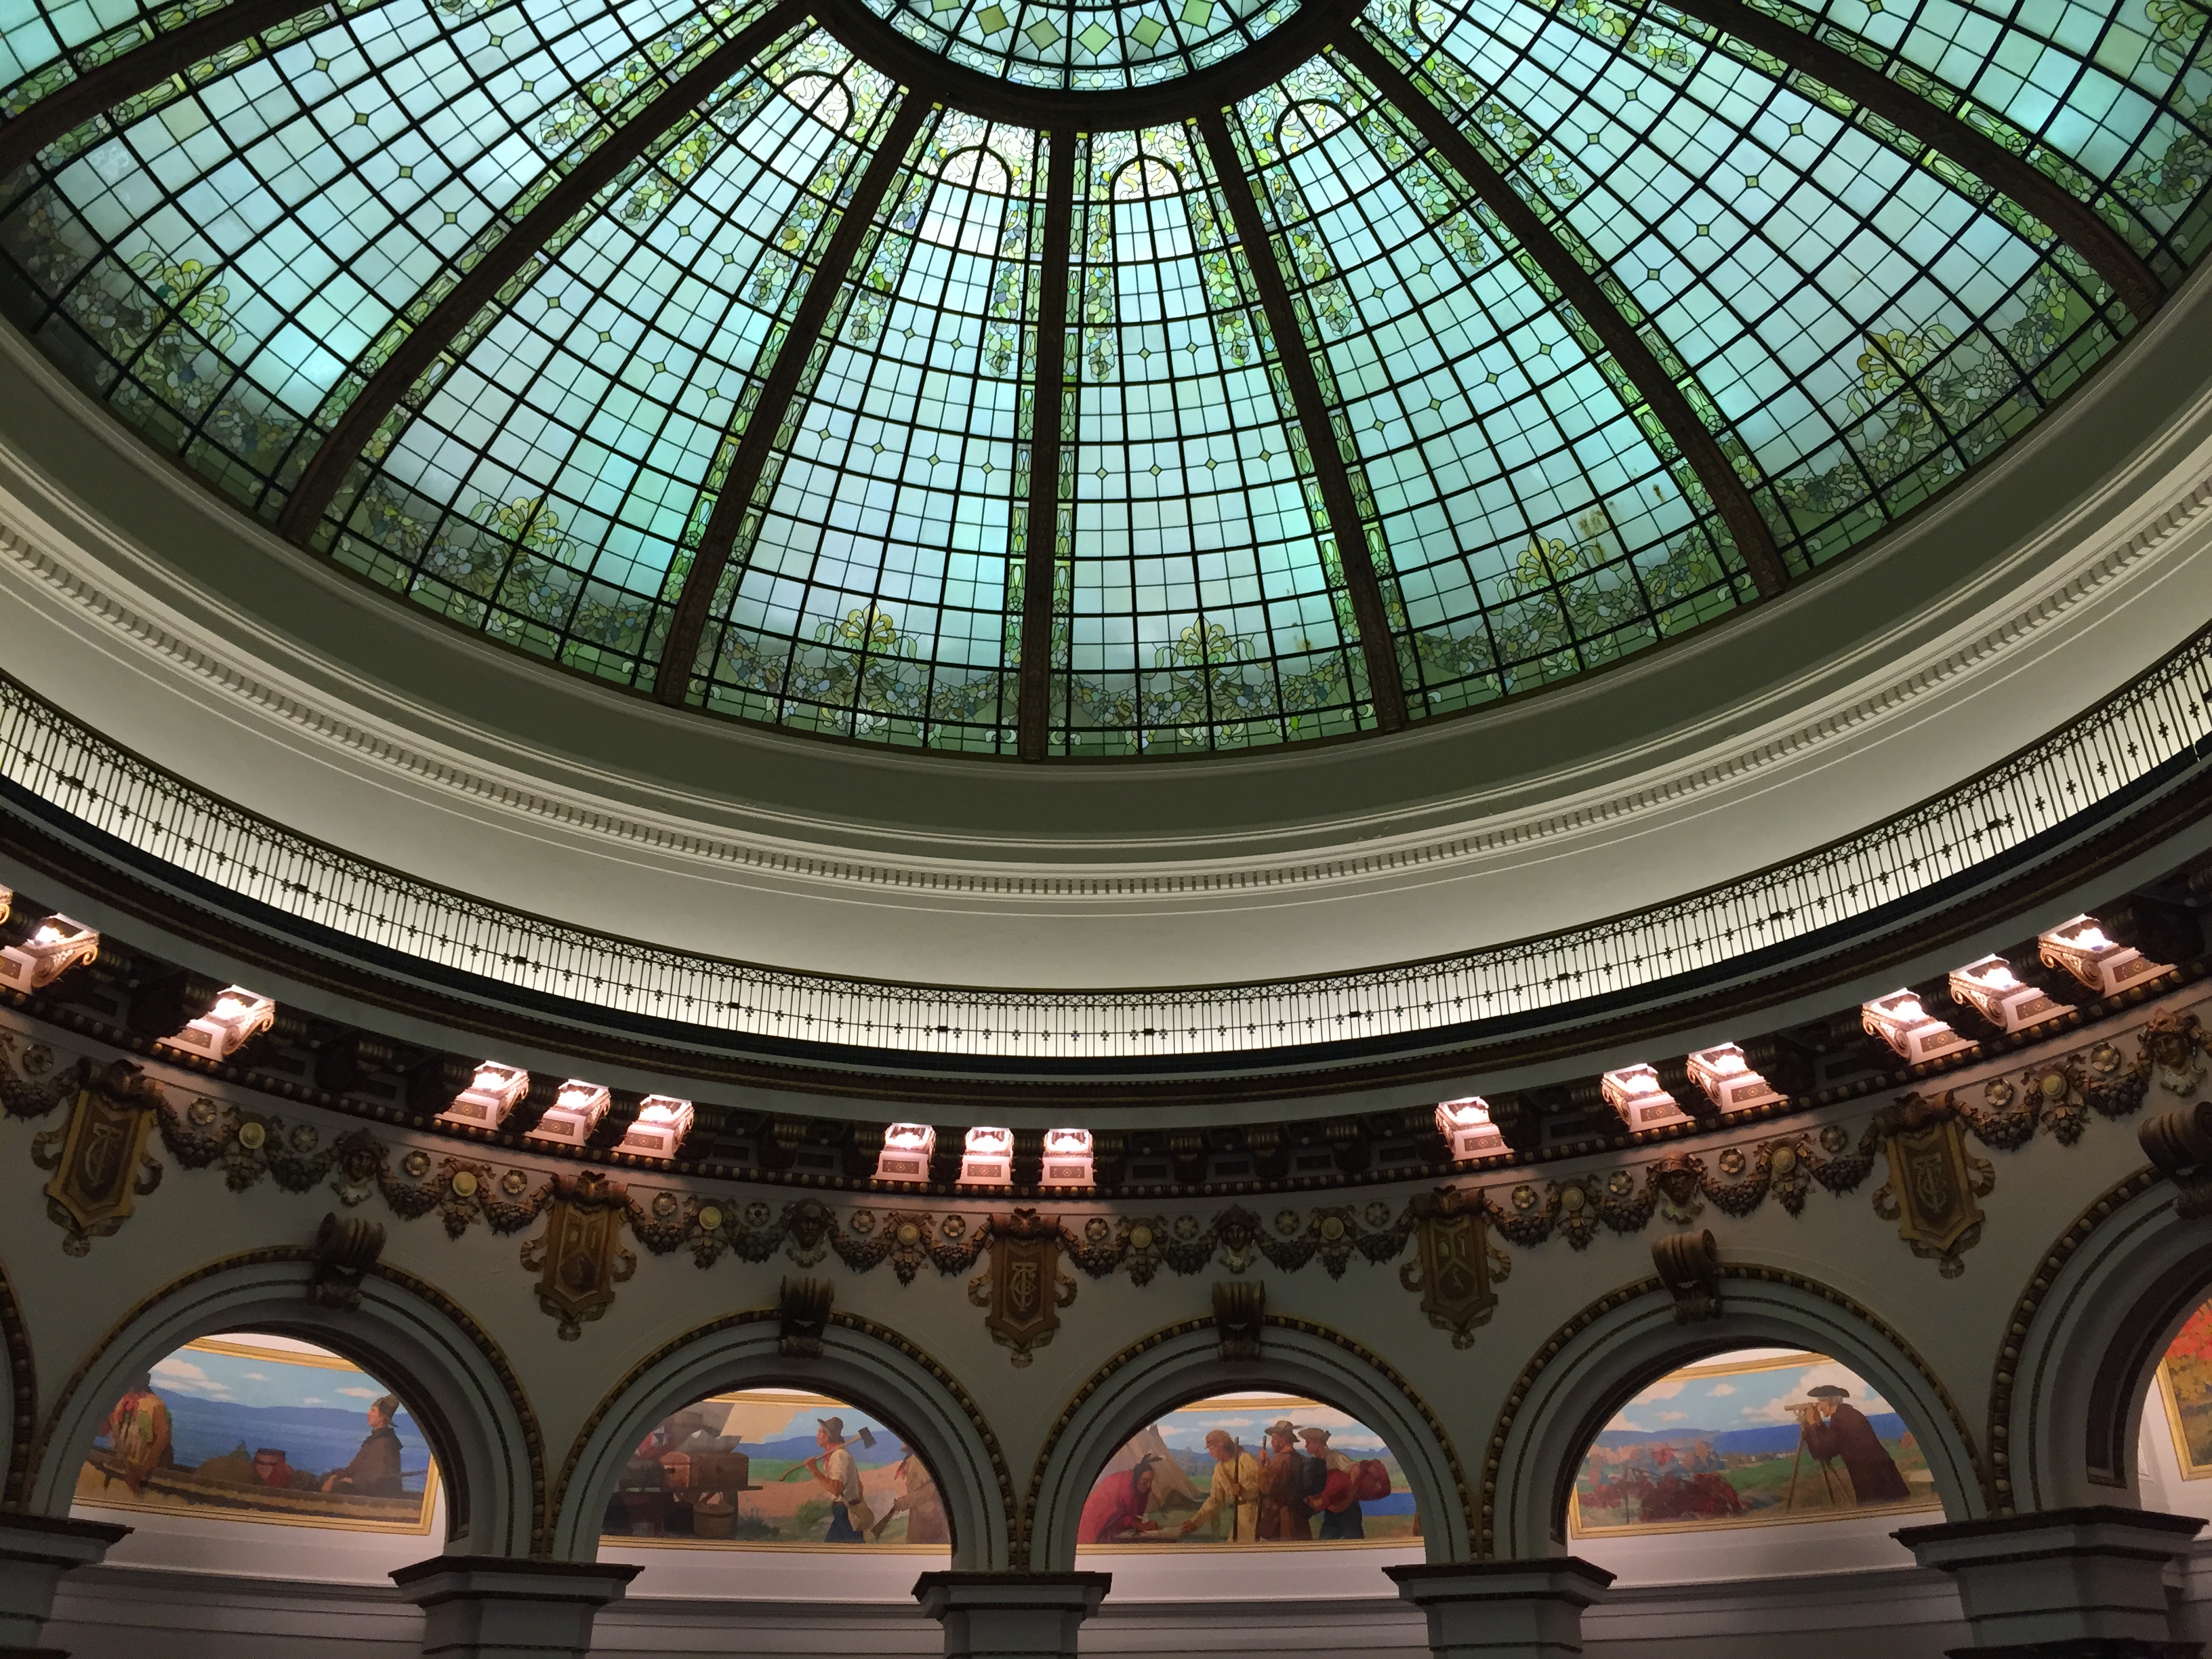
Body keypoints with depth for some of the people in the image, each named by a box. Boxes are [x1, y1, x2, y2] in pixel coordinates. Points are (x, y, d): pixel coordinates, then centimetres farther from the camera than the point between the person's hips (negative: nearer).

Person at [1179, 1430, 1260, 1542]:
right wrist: (1196, 1521, 12)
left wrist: (1244, 1490, -28)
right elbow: (1214, 1500, 18)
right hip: (1239, 1515, 7)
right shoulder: (1219, 1469, 13)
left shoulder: (1246, 1459, -10)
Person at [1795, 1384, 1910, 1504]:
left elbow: (1823, 1452, -10)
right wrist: (1817, 1422, 17)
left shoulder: (1839, 1419, -13)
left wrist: (1812, 1423, -3)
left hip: (1872, 1478, -9)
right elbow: (1831, 1441, 23)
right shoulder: (1848, 1414, 14)